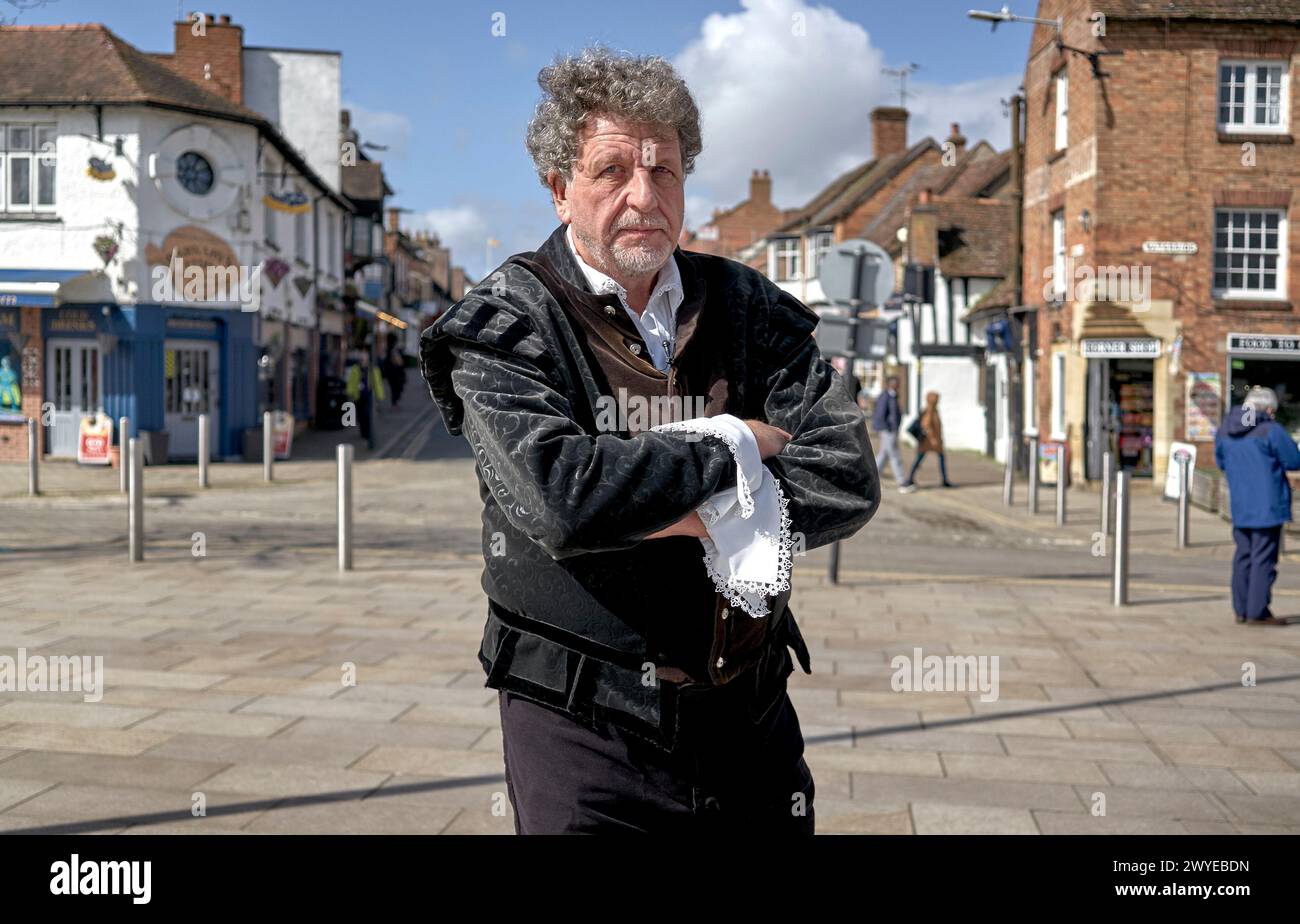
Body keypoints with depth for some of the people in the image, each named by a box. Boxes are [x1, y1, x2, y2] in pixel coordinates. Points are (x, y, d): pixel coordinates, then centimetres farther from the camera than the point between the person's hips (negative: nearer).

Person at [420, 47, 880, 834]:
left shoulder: (749, 308, 5)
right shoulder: (505, 324, -6)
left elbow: (850, 480, -5)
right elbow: (561, 499, -23)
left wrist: (689, 516, -17)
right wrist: (736, 446, -12)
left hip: (752, 718, 4)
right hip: (585, 734, -3)